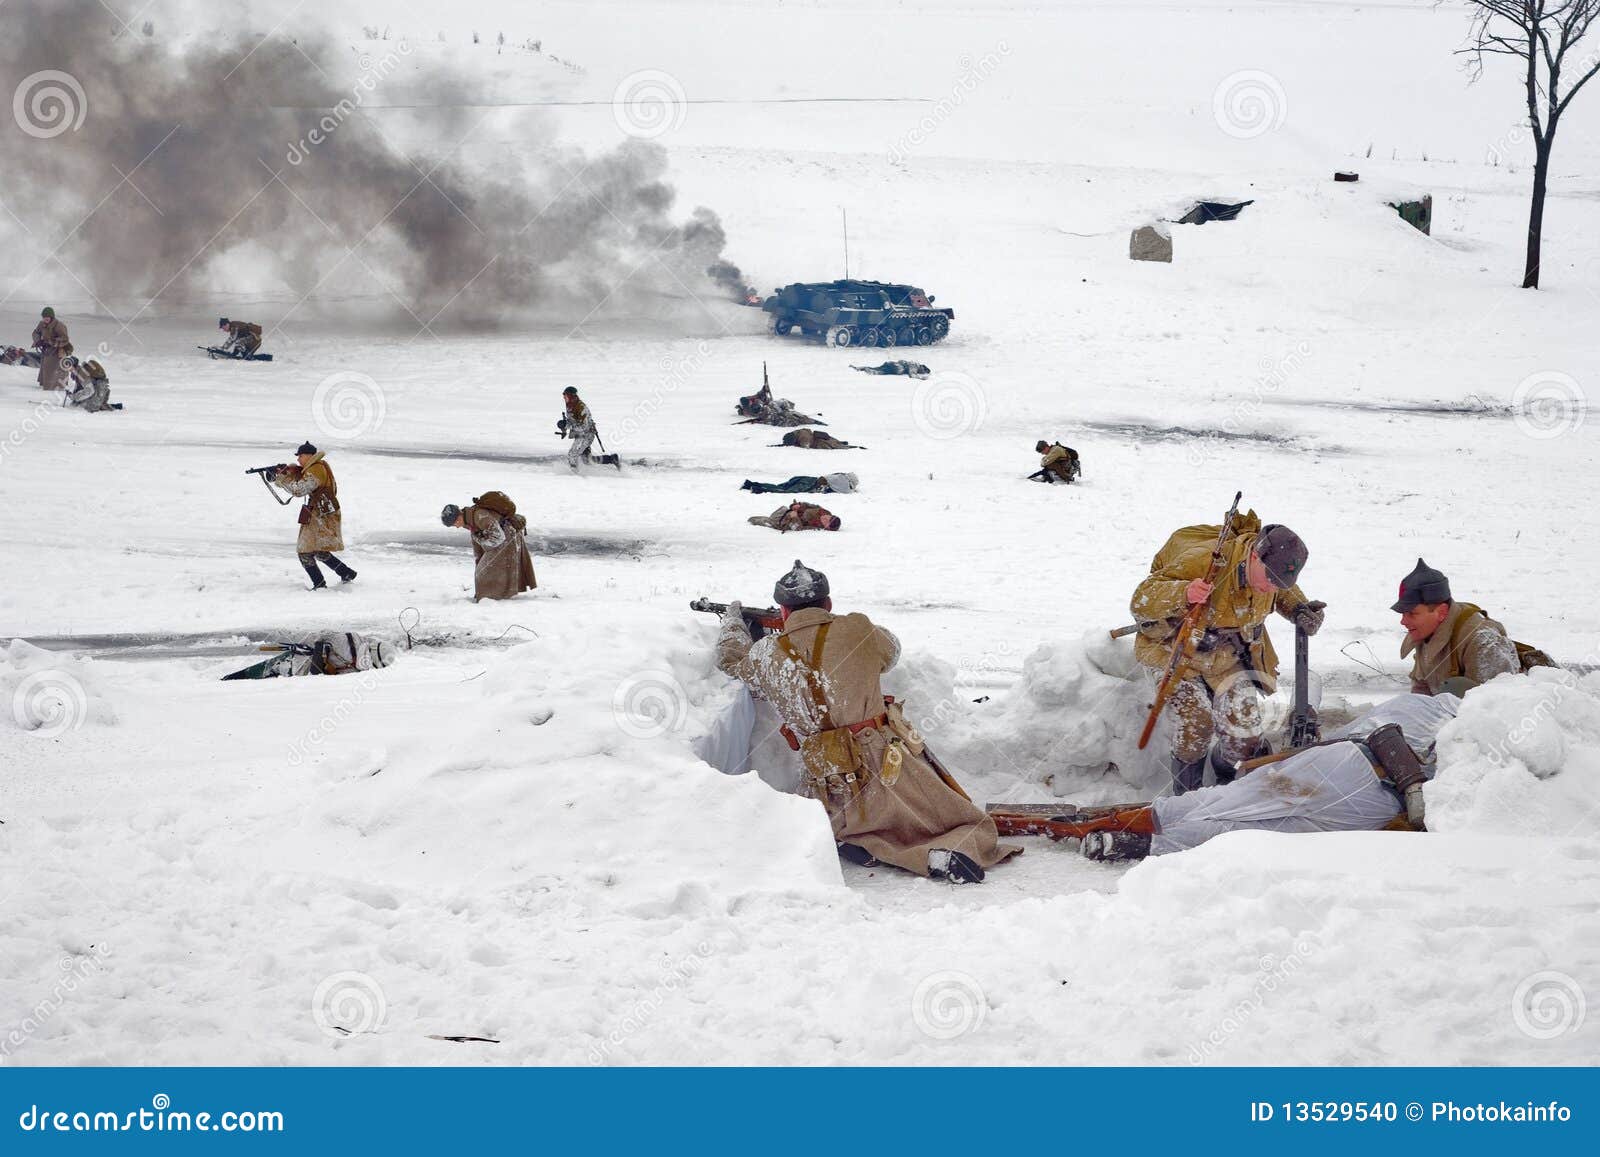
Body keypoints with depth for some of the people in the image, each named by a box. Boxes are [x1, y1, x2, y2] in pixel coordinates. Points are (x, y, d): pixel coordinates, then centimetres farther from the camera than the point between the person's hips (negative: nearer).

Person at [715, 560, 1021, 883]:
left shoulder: (767, 654, 3)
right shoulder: (858, 631, 0)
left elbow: (731, 659, 27)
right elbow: (891, 652, 24)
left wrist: (733, 619, 47)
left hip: (832, 794, 1)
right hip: (893, 770, -1)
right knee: (977, 832, 10)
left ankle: (855, 844, 1)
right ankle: (944, 856, -23)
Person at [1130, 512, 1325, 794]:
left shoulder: (1273, 568, -13)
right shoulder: (1200, 561, -33)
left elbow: (1285, 594, 14)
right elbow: (1142, 601, -32)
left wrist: (1301, 611, -10)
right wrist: (1183, 594, -52)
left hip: (1229, 661, 4)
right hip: (1178, 655, -4)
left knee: (1245, 737, -8)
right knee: (1195, 726, -23)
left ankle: (1226, 778, 26)